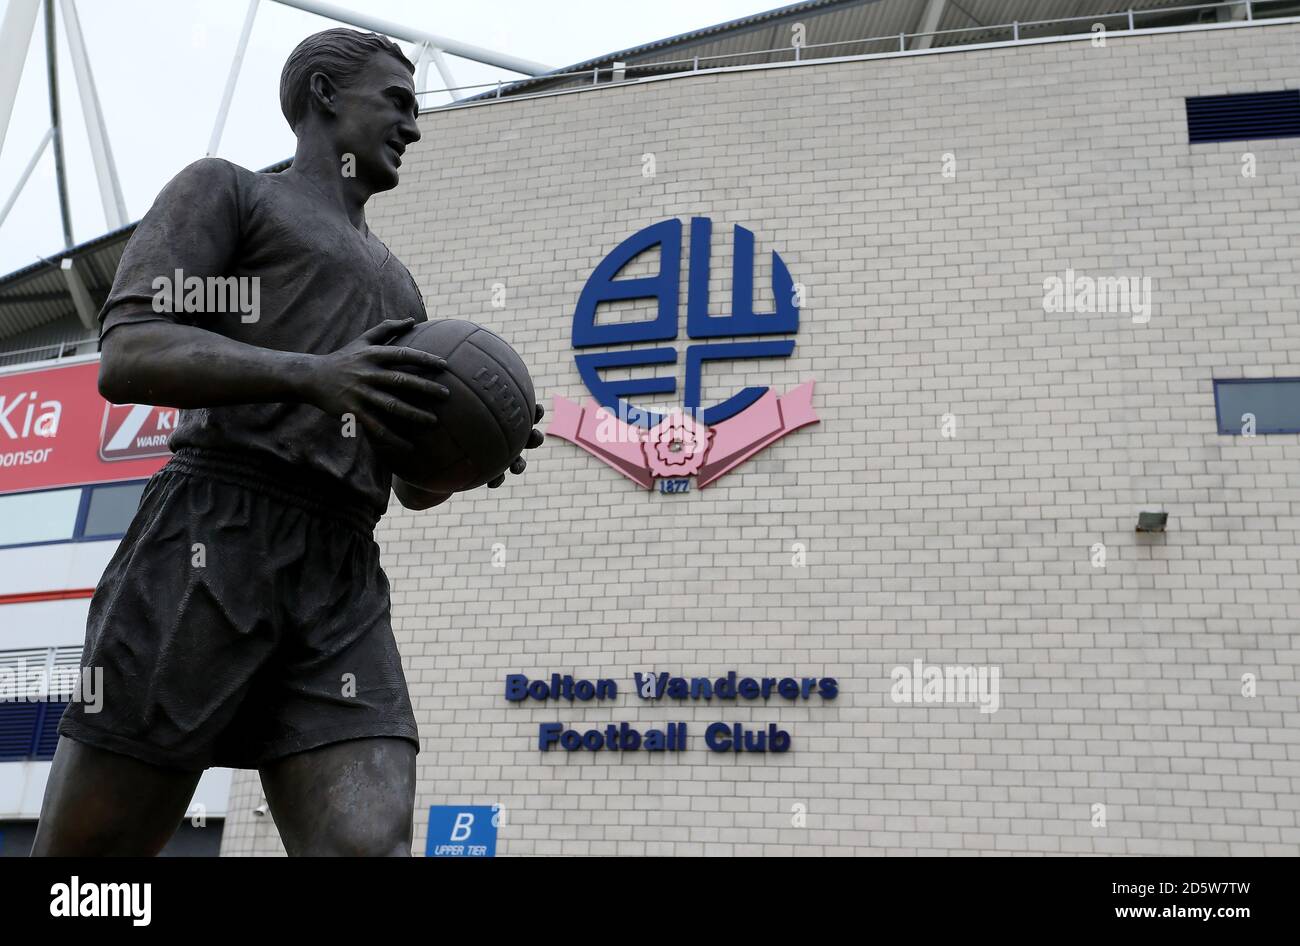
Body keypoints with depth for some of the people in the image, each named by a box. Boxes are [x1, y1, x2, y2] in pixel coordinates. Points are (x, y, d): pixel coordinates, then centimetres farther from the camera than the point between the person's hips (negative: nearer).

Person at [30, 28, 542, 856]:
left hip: (343, 586, 5)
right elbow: (126, 357, -4)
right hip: (211, 544, -5)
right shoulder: (224, 189, 13)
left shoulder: (395, 286, 32)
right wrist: (313, 375, -19)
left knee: (373, 851, -15)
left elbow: (415, 483, 28)